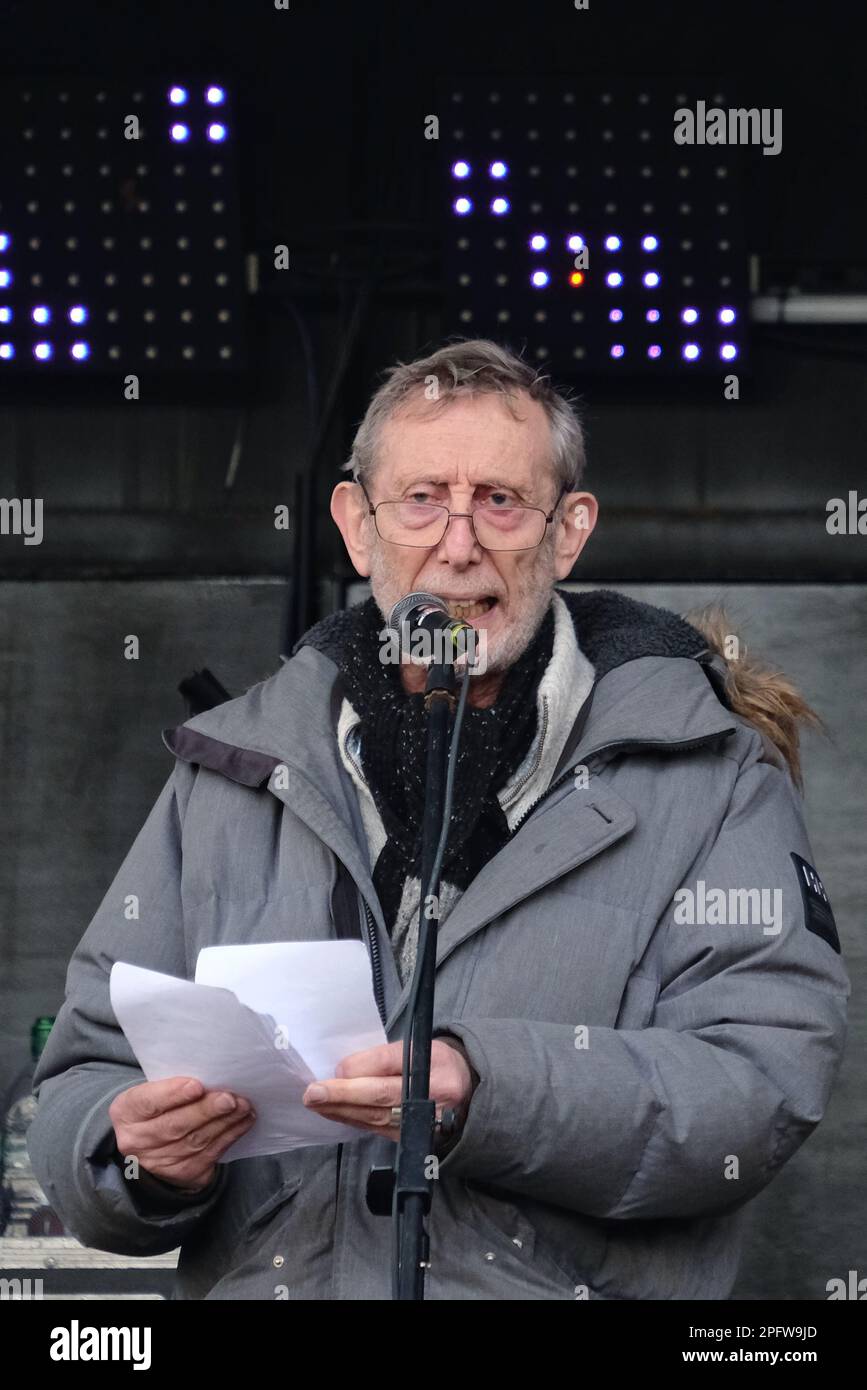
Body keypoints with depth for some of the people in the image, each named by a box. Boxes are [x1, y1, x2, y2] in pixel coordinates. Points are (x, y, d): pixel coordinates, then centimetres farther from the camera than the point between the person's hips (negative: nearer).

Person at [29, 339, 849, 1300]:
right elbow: (88, 1076, 16)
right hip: (258, 1278, 3)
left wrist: (483, 1094, -17)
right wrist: (142, 1156, -6)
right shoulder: (234, 773, 16)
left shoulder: (708, 775, 7)